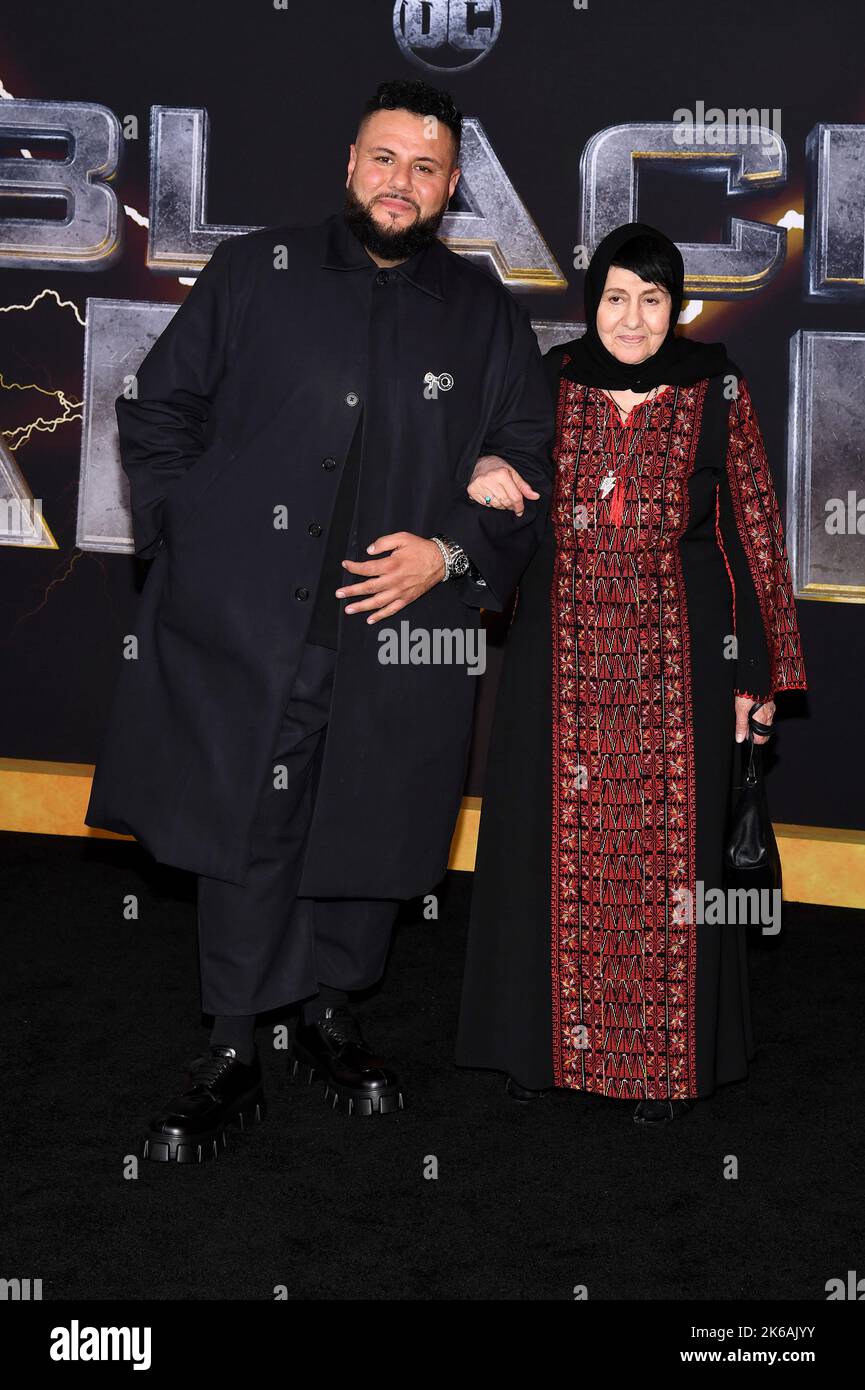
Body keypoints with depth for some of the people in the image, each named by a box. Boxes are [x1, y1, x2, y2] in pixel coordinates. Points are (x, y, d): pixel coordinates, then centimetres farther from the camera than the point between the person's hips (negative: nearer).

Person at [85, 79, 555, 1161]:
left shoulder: (485, 317, 9)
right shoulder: (254, 272, 6)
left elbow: (530, 466, 12)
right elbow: (156, 411, 10)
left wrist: (452, 552, -4)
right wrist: (193, 532, -2)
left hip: (405, 633, 2)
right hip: (243, 621, -1)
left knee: (372, 832, 10)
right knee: (243, 836, 0)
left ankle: (329, 1015, 32)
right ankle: (231, 1057, 12)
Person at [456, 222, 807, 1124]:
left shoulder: (714, 389, -1)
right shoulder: (547, 382, 2)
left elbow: (752, 524, 1)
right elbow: (491, 465, 12)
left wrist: (759, 669, 0)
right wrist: (482, 468, -14)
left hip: (678, 653, -1)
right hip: (564, 652, 1)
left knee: (669, 847, 3)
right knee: (557, 841, 7)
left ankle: (664, 1055, 15)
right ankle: (545, 1039, 21)